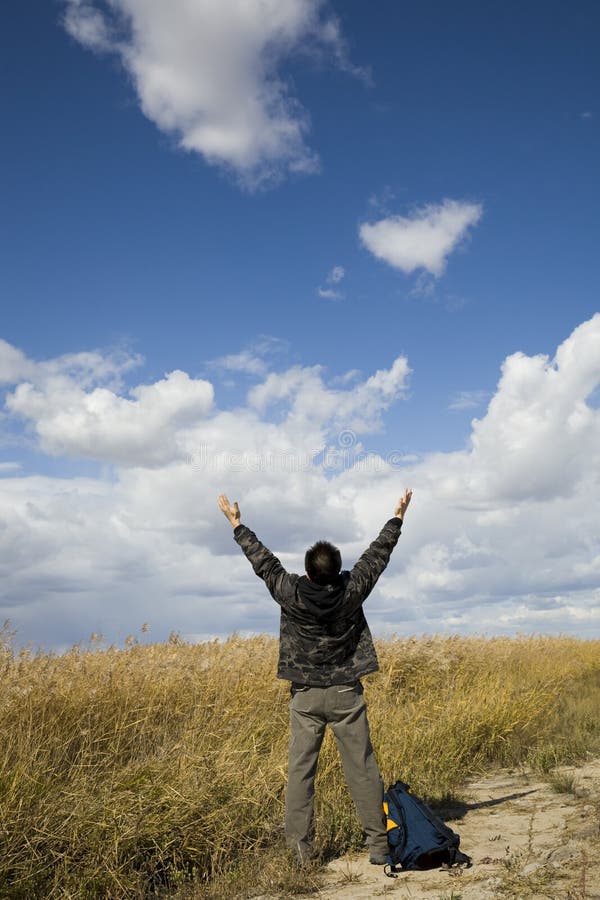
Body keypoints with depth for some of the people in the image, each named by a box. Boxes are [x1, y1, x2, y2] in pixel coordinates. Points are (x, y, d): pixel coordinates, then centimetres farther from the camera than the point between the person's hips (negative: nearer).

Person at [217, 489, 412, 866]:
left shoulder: (290, 592, -10)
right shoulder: (351, 590, -10)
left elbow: (263, 560, 2)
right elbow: (377, 554, 2)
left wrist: (237, 525, 15)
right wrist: (398, 517, 16)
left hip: (305, 697, 0)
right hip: (346, 695, 0)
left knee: (300, 772, 5)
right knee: (363, 770, 5)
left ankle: (301, 850, 7)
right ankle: (380, 844, 10)